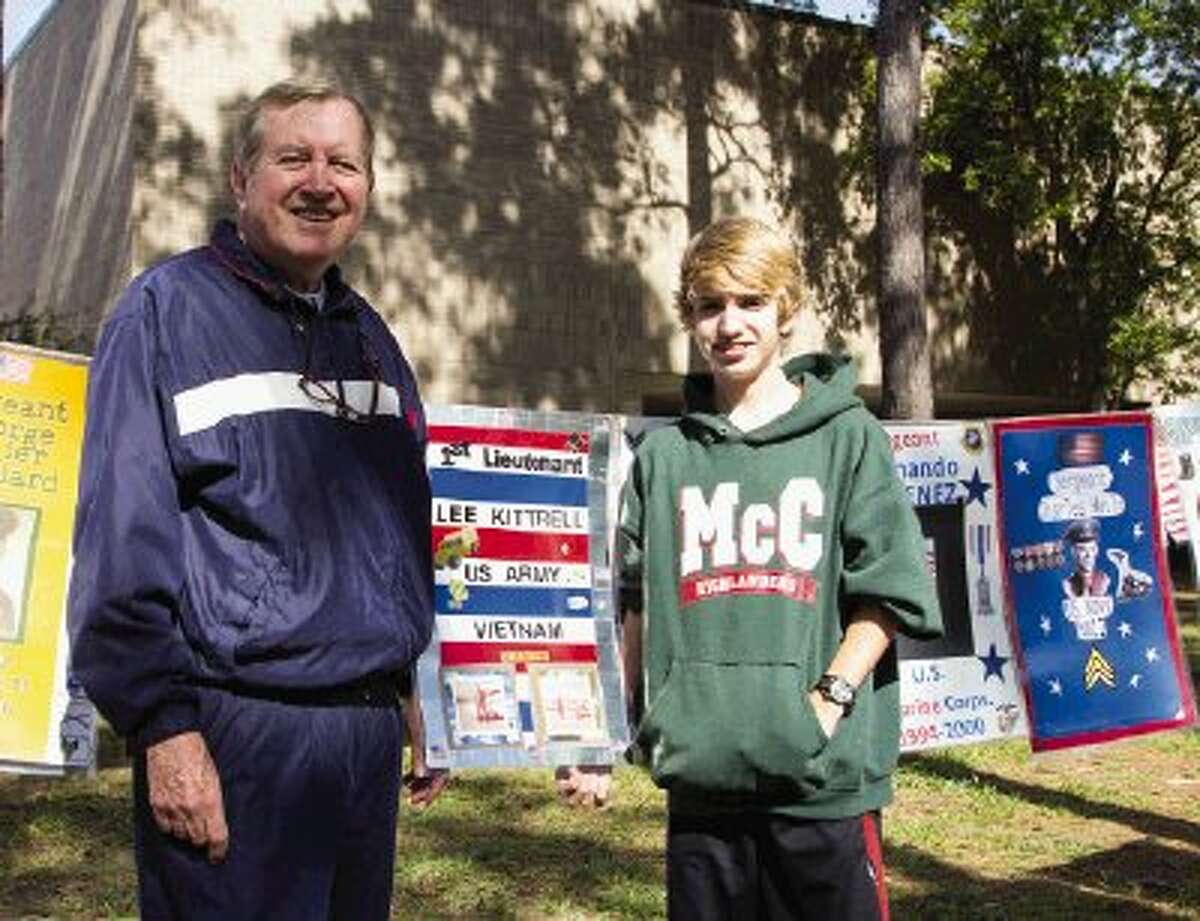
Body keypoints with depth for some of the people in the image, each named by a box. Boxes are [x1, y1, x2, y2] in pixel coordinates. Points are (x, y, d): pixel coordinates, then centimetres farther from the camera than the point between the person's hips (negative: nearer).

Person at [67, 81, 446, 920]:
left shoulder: (370, 336, 15)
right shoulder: (171, 308, -5)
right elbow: (123, 532, -12)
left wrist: (419, 693, 17)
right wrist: (163, 724, -16)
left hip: (371, 725, 7)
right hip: (235, 726, -6)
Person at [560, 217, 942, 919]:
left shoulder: (847, 438, 3)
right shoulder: (664, 455, 10)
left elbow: (888, 595, 0)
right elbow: (635, 610, 13)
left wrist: (828, 701, -12)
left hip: (824, 779, -2)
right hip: (699, 775, 3)